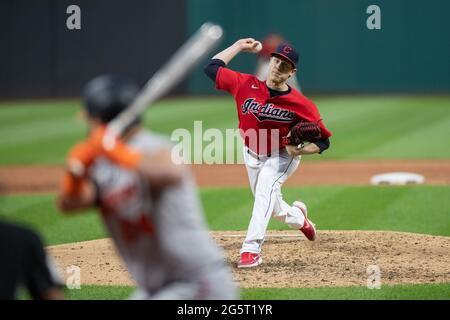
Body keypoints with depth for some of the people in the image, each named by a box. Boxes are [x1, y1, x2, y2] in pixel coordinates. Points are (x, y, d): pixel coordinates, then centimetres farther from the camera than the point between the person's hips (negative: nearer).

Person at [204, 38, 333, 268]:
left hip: (282, 157, -5)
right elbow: (212, 67, -7)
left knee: (266, 189, -31)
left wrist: (300, 150, -34)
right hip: (252, 154, 5)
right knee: (268, 205, 18)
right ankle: (298, 217, 52)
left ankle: (251, 249, -35)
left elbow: (323, 141, -16)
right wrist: (239, 46, -5)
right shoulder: (246, 85, -16)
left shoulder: (300, 104, -24)